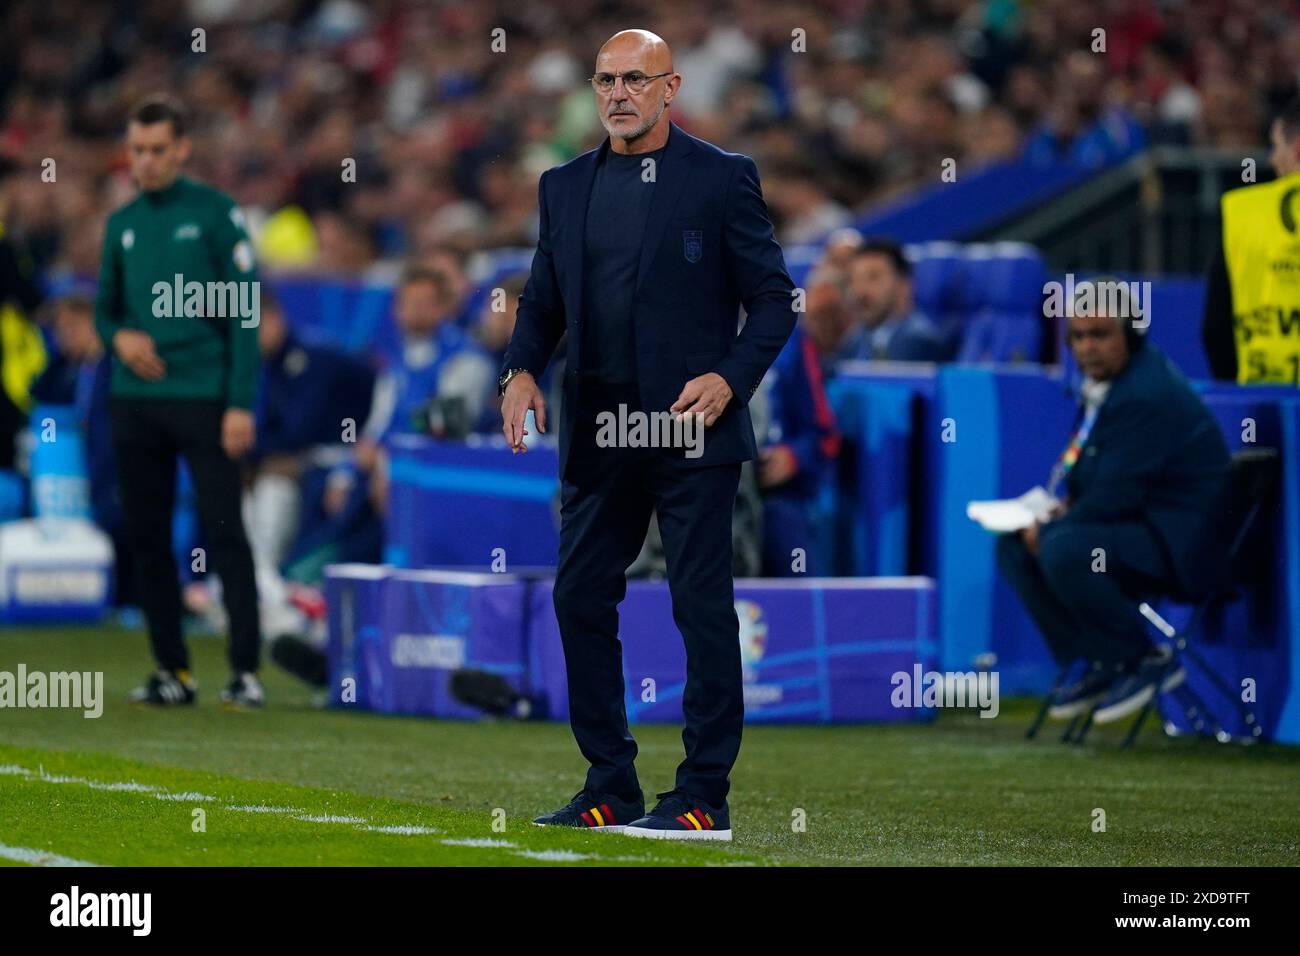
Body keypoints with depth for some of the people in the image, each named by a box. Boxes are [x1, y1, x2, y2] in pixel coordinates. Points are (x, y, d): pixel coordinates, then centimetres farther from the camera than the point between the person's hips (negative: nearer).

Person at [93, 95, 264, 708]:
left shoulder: (216, 214, -3)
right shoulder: (122, 224, 12)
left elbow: (244, 312, -6)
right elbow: (104, 309, 21)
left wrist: (241, 403, -12)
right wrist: (118, 336, -4)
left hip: (203, 398, -5)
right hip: (135, 402, 5)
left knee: (224, 532, -8)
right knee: (146, 537, 5)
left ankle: (247, 669, -7)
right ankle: (172, 669, 12)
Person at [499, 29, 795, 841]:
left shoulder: (723, 179, -2)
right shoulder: (565, 187, 12)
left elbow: (774, 299, -2)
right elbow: (543, 300, 16)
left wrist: (730, 379, -16)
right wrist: (522, 370, -3)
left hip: (694, 433, -5)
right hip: (597, 438, 5)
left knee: (703, 606, -4)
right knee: (581, 599, 5)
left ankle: (705, 798, -1)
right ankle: (611, 788, 14)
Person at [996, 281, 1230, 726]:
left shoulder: (1146, 397, -24)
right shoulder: (1106, 375, 8)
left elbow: (1115, 497, -25)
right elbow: (1091, 473, 22)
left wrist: (1049, 532, -13)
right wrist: (1066, 504, 2)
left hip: (1178, 541, -11)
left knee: (1061, 551, -32)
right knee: (1015, 545, 8)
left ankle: (1146, 661, -14)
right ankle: (1100, 664, 9)